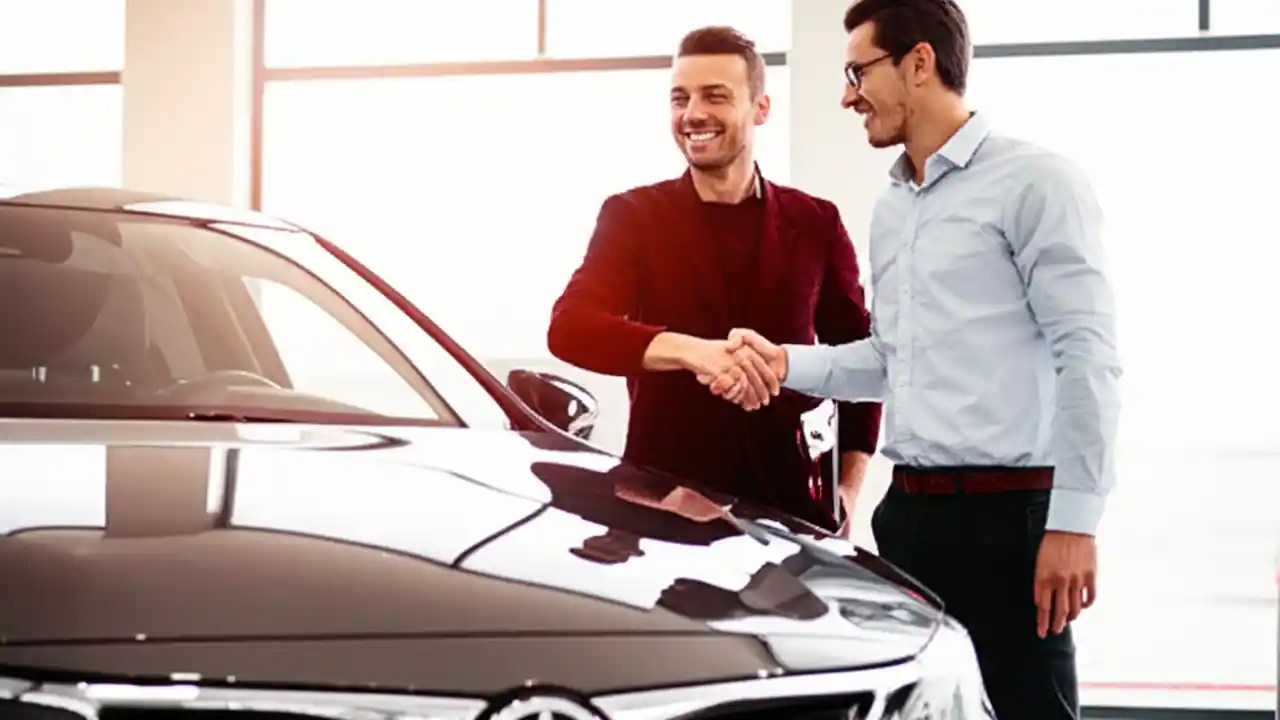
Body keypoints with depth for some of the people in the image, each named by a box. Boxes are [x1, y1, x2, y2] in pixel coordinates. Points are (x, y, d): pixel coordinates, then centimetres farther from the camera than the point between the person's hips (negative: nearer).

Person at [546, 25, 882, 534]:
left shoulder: (815, 225, 6)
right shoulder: (633, 216, 1)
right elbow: (570, 327, -15)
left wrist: (848, 487, 6)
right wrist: (691, 350, -32)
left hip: (784, 501, 1)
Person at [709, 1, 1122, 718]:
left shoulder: (1033, 182, -7)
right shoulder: (890, 210, 18)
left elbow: (1088, 356, -14)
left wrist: (1074, 521, -19)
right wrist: (787, 363, 7)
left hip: (1007, 514, -8)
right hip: (906, 512, 8)